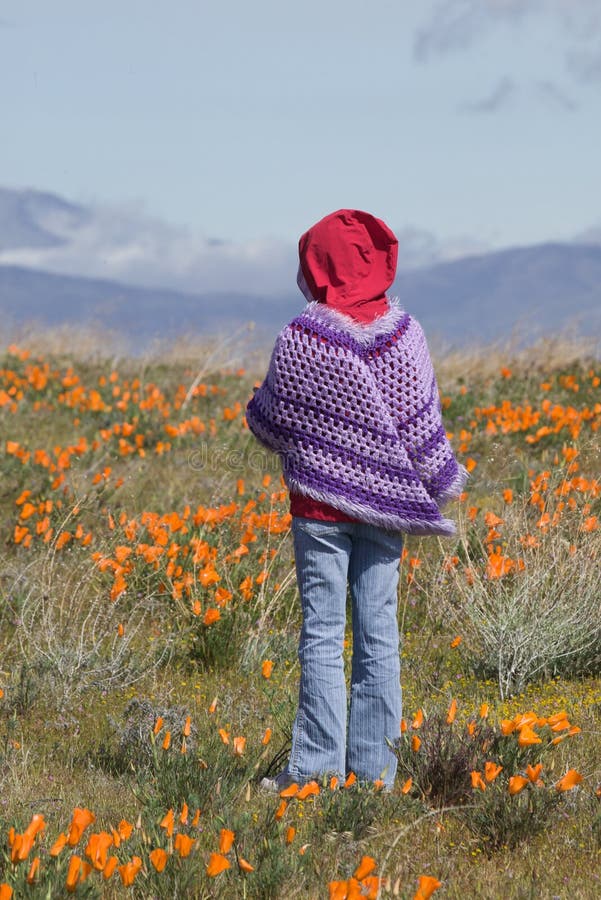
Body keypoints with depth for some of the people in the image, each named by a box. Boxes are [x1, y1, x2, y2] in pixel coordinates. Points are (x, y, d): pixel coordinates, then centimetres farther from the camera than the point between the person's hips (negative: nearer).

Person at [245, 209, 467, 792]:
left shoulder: (299, 339, -11)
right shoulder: (403, 334, -4)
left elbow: (270, 421, -1)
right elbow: (420, 423, -1)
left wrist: (254, 408, 21)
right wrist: (444, 482, 13)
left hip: (319, 502, -2)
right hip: (384, 500, 2)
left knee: (321, 633, 2)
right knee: (379, 632, 6)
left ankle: (316, 765, 1)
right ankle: (373, 767, 8)